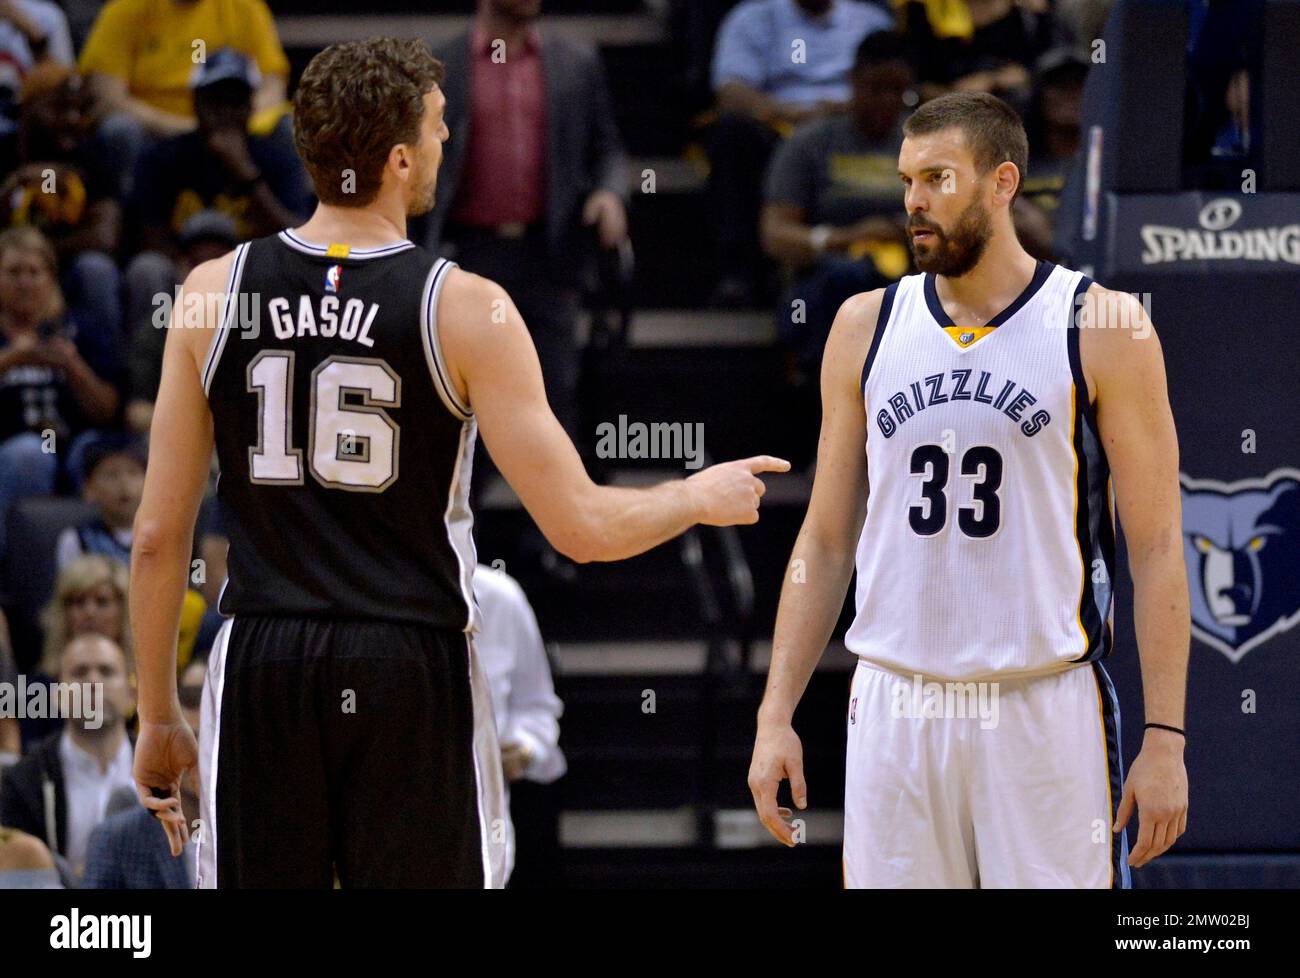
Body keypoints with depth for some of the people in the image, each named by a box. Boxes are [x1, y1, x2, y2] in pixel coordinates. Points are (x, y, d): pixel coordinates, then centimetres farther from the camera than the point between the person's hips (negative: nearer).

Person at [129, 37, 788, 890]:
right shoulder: (465, 309, -6)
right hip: (414, 665, -2)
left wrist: (158, 716, 13)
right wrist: (700, 498, 12)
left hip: (262, 665, 2)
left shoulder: (214, 293, 1)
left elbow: (159, 535, 3)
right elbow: (582, 527, -8)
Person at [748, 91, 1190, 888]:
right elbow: (827, 541, 13)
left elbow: (1158, 549, -3)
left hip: (1047, 710, -3)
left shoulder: (1104, 327, -2)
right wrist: (776, 717, 6)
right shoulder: (867, 327, 9)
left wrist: (1165, 740, -8)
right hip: (895, 711, 3)